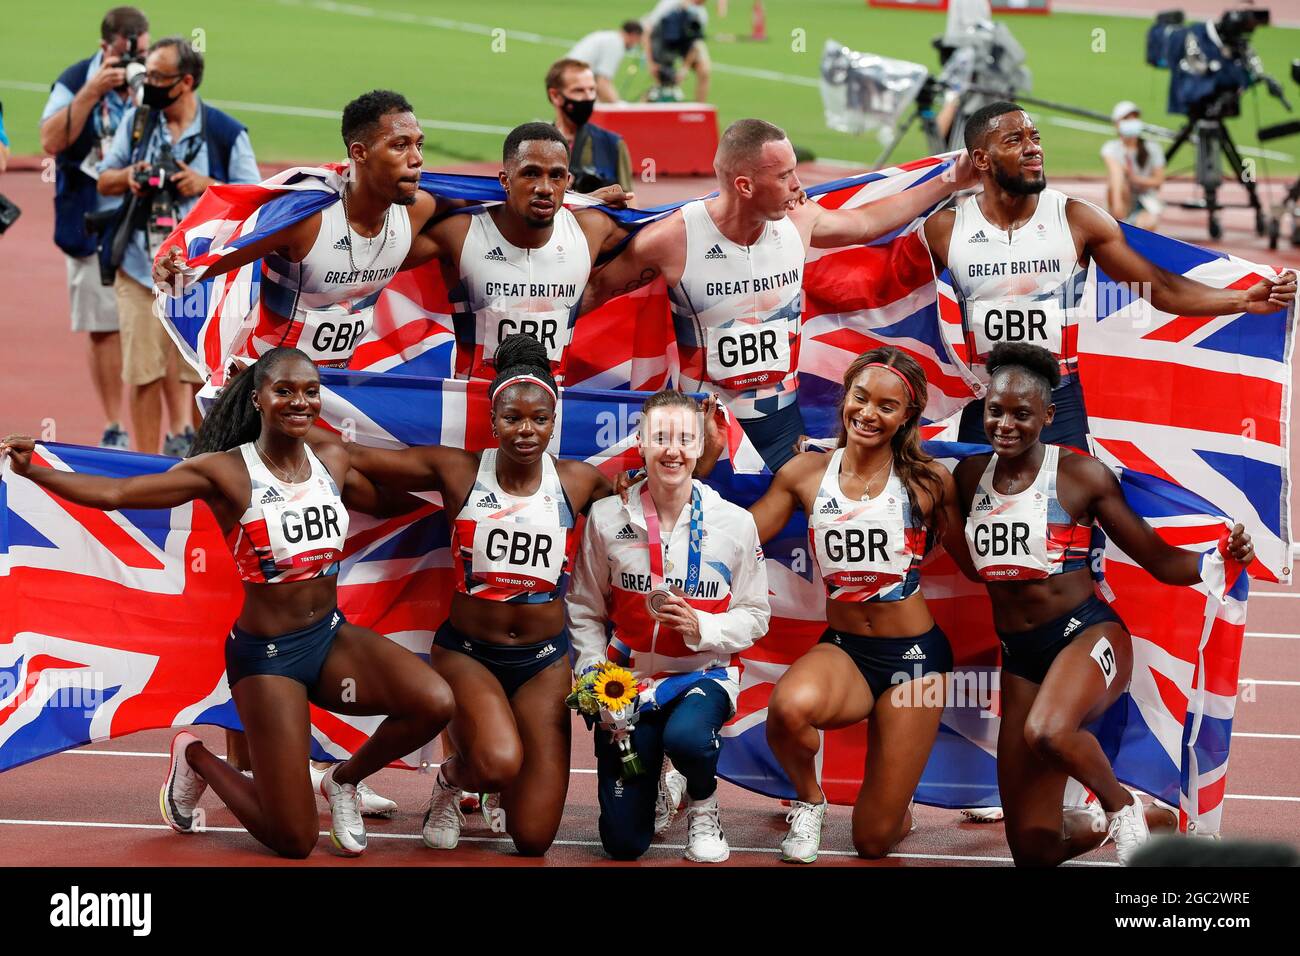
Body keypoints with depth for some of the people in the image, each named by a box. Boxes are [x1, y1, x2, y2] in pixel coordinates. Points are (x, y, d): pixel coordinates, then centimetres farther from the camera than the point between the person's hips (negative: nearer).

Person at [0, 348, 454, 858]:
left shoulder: (331, 459, 4)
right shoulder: (225, 471, -11)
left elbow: (388, 503, 24)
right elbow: (114, 493, -16)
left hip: (332, 637, 5)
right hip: (266, 654, -5)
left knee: (434, 702, -25)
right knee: (293, 841, -5)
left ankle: (345, 779, 7)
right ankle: (196, 759, 26)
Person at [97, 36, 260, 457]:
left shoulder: (225, 133, -1)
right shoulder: (135, 121, 9)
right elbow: (103, 181, 16)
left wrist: (205, 185, -15)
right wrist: (127, 177, -6)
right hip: (139, 267, 2)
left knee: (193, 370, 2)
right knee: (143, 373, -1)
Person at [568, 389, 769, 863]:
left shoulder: (735, 523, -6)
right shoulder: (607, 518, -4)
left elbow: (754, 616, -2)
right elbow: (585, 611, 3)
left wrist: (701, 627, -21)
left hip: (703, 674, -1)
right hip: (629, 677, 2)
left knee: (685, 737, -40)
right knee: (623, 842, -2)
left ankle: (703, 805, -2)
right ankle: (648, 786, 37)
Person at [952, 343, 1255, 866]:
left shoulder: (1080, 474, -7)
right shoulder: (971, 476, 6)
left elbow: (1159, 560, -4)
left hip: (1087, 634, -5)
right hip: (1019, 656, 5)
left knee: (1047, 733, -41)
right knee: (1034, 849, 3)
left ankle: (1121, 806, -10)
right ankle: (1108, 824, 38)